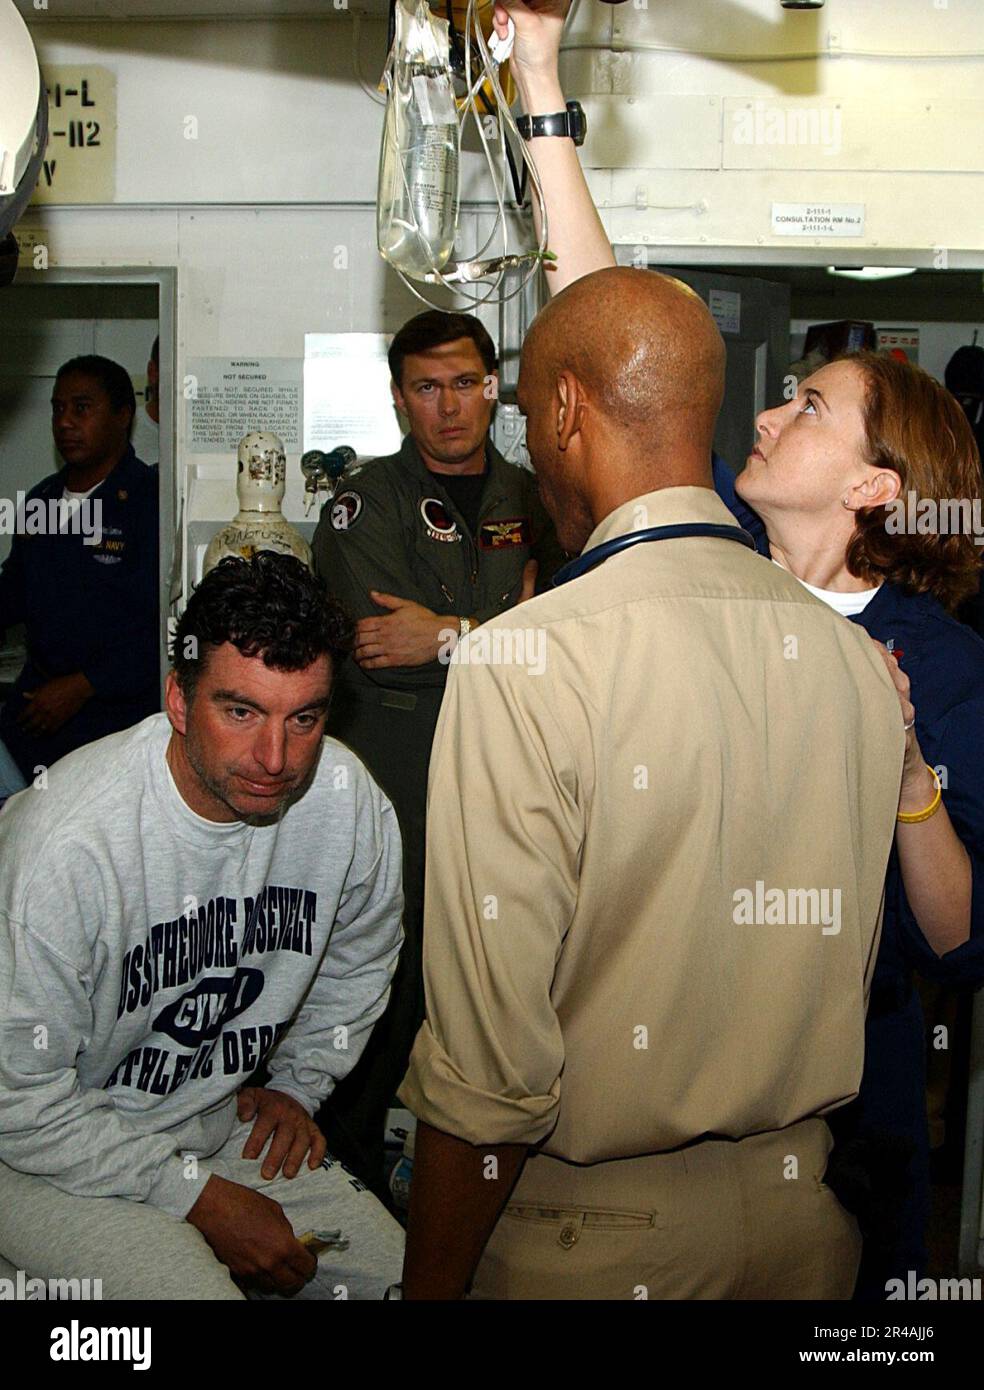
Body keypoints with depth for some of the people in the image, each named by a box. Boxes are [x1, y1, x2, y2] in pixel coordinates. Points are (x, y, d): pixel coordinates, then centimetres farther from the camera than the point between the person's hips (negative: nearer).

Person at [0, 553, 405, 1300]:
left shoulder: (347, 797, -14)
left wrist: (300, 1084, 6)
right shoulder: (64, 843, -29)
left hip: (222, 1122, 5)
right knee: (194, 1286, -27)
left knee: (402, 1271, -1)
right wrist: (198, 1197, -17)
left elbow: (360, 959, 10)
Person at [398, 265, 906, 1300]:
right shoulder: (854, 654, -4)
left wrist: (428, 1283, -10)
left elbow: (492, 1067, -23)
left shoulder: (522, 665, -23)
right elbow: (853, 968, 7)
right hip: (809, 1207, 6)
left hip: (597, 1228, -5)